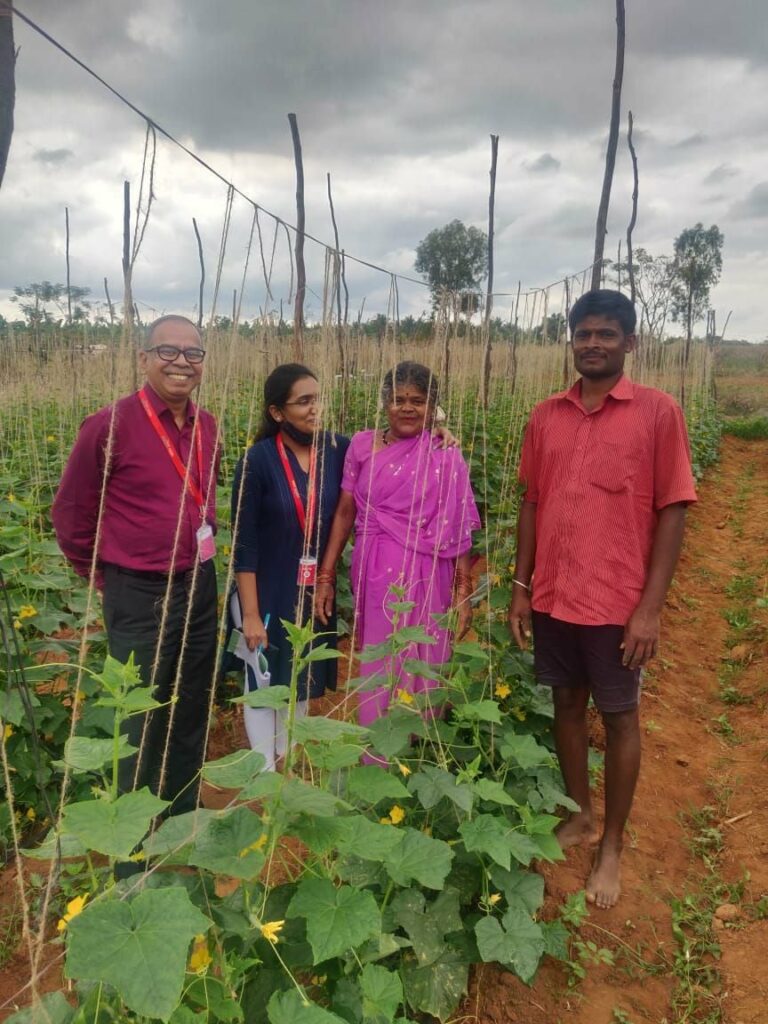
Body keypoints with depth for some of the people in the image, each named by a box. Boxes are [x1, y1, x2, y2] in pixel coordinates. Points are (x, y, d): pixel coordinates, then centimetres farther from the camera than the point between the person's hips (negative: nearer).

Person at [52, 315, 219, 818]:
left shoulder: (207, 425, 2)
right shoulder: (111, 425, -16)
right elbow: (72, 512, -5)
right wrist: (101, 575, 2)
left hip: (199, 587, 6)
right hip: (140, 596, -6)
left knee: (193, 713, 19)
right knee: (140, 723, 6)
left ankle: (185, 818, 39)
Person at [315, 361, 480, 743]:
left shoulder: (446, 458, -2)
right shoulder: (362, 446, 2)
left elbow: (457, 529, -2)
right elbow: (344, 513, 4)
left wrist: (463, 592, -4)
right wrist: (325, 577, 2)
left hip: (424, 577, -1)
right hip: (373, 573, 1)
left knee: (418, 669, 9)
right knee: (378, 674, 10)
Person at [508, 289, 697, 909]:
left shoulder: (658, 412, -7)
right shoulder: (546, 416, 5)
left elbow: (672, 512, -8)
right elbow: (532, 505, 9)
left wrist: (650, 607, -12)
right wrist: (521, 587, 6)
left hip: (617, 603, -4)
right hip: (552, 599, 4)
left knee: (619, 718, 10)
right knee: (567, 705, 17)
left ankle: (613, 846, 28)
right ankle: (580, 816, 37)